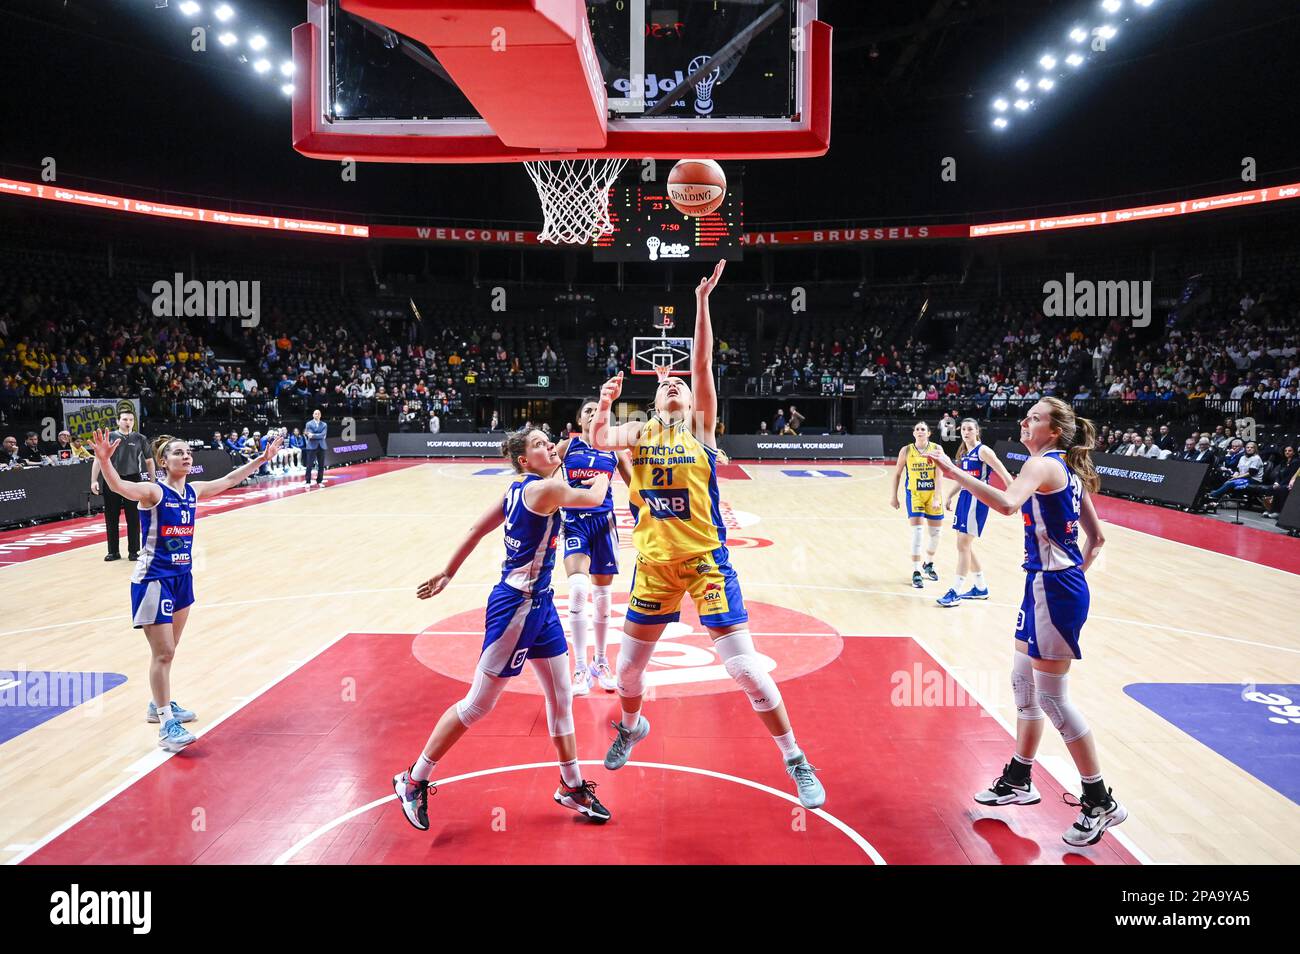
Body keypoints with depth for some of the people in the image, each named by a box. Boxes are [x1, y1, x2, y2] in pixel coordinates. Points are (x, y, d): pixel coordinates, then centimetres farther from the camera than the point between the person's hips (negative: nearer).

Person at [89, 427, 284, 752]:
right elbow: (118, 486, -34)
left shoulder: (194, 491, 4)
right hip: (154, 578, -7)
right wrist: (104, 460, -52)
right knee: (163, 652, -7)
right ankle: (166, 725, -3)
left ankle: (159, 705, 34)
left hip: (182, 576, 7)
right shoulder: (153, 492, -15)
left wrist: (261, 459, 21)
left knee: (169, 649, 18)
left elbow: (229, 480, 18)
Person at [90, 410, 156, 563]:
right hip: (111, 481, 1)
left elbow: (149, 461, 9)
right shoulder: (109, 437, 3)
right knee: (111, 518, 6)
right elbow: (98, 459, 2)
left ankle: (133, 551, 12)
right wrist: (94, 481, -7)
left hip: (133, 481, -1)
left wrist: (152, 482, 5)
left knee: (134, 519, 3)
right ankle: (113, 551, 17)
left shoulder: (140, 439, 3)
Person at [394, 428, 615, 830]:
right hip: (516, 605, -9)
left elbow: (476, 530, 12)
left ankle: (573, 787, 29)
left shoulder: (520, 489, 7)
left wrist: (447, 573, 21)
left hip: (539, 603, 9)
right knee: (478, 704, 2)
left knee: (561, 698, 15)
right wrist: (603, 476, 16)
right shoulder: (545, 488, -19)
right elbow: (594, 499, -6)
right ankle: (414, 781, 17)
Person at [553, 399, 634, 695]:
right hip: (574, 522, -2)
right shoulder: (566, 446, 4)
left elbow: (634, 486, 12)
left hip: (603, 522, 2)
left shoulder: (614, 450, 7)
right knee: (578, 589, -22)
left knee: (603, 595, 9)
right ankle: (580, 669, -15)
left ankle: (601, 662, 27)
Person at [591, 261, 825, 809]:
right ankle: (632, 727, 47)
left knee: (746, 668, -7)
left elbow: (702, 365, -13)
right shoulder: (640, 433, 6)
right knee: (628, 665, 15)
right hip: (654, 563, 3)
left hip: (706, 559, -3)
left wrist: (702, 302, -21)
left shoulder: (701, 427, 0)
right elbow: (601, 441, -14)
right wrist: (604, 405, -31)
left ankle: (796, 762, 9)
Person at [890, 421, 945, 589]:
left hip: (933, 494, 1)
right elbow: (897, 474, 4)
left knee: (936, 533, 9)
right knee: (917, 532, -11)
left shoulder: (936, 449, -8)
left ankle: (929, 565, 33)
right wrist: (894, 496, 4)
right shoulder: (906, 451, -6)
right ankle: (916, 572, -4)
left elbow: (938, 476, -13)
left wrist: (937, 498, -21)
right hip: (914, 494, -1)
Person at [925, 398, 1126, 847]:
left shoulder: (1043, 464, -15)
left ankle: (1100, 802, 11)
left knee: (1052, 697, -1)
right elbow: (1097, 538, 17)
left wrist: (954, 471, -36)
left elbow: (1007, 503, -37)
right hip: (1046, 585, 10)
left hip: (1052, 589, -10)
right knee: (1023, 682, 17)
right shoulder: (1070, 471, 13)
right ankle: (1019, 781, 30)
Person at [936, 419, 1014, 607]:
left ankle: (956, 591, -5)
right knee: (965, 544, 12)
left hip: (977, 499, -9)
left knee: (963, 544, -9)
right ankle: (981, 588, 24)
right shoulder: (964, 452, 14)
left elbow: (1003, 473, -14)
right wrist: (949, 497, 20)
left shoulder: (983, 450, -10)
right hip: (965, 498, 9)